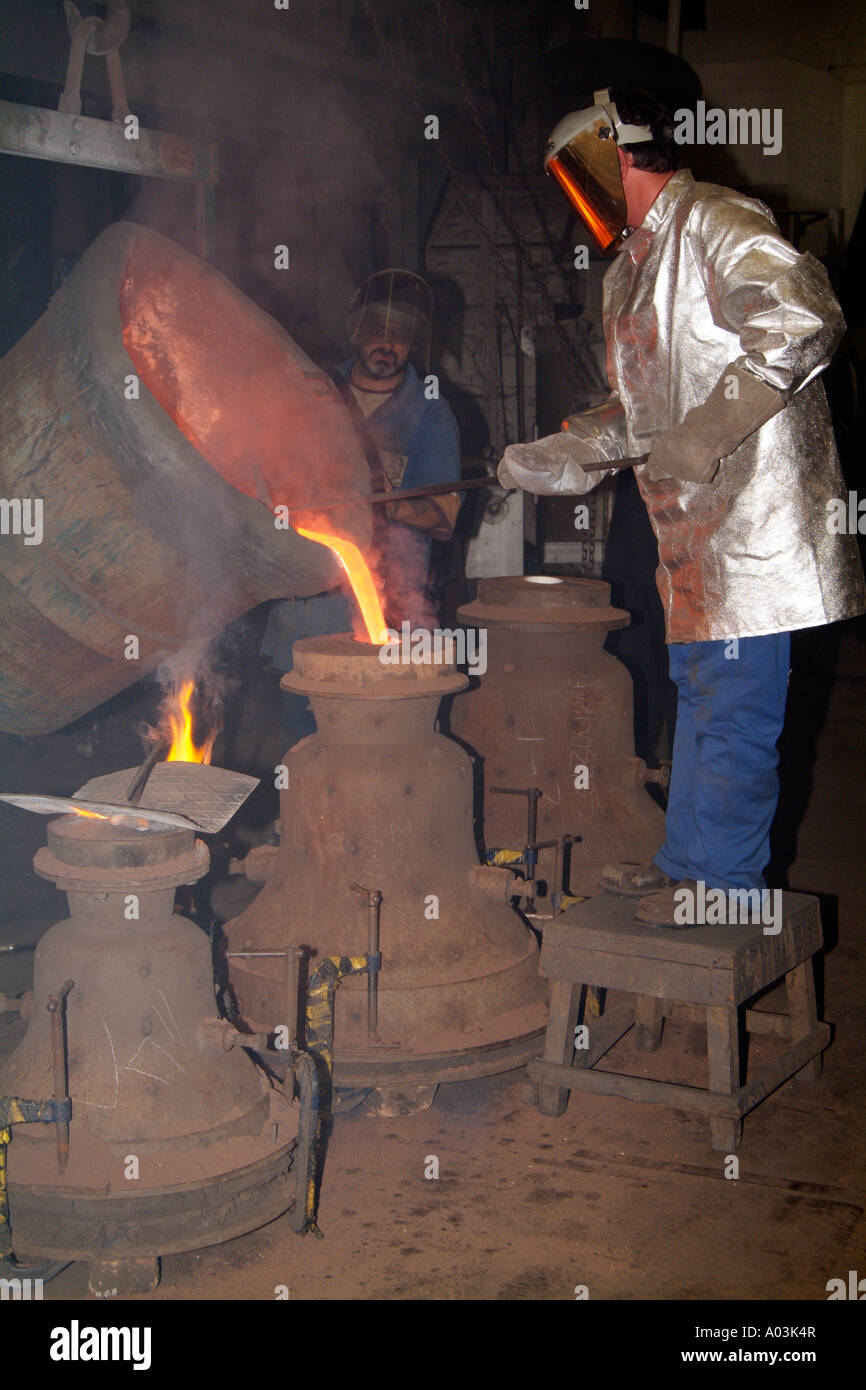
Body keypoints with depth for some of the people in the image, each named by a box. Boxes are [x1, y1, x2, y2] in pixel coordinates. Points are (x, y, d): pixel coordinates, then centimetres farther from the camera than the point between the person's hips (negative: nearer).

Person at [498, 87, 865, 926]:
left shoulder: (718, 226, -9)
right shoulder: (629, 270, 21)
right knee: (696, 688, 15)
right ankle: (685, 859, 25)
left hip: (751, 509, -10)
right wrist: (559, 455, 14)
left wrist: (702, 437, -24)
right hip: (693, 515, 10)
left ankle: (725, 877, 5)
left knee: (733, 699, -5)